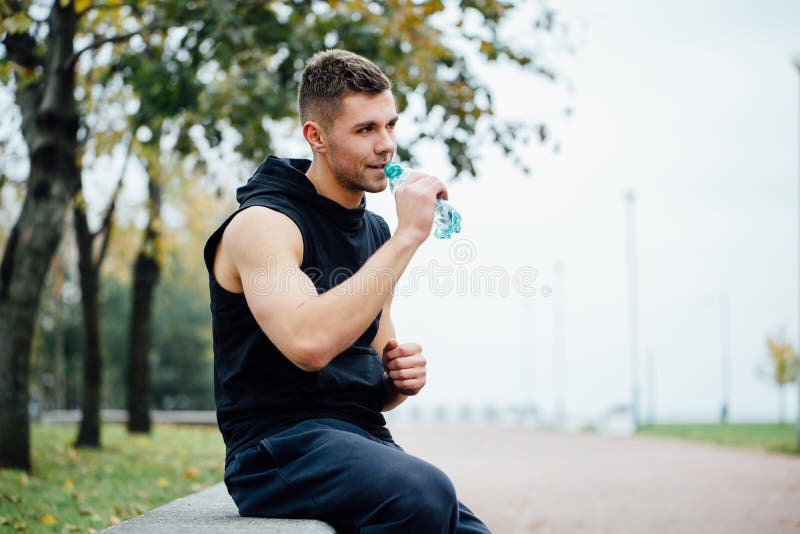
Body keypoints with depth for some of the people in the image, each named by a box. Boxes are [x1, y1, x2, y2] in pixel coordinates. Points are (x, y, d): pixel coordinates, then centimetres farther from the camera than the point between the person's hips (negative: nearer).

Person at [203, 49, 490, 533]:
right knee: (424, 493, -33)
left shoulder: (376, 232, 16)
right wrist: (408, 236, -22)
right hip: (280, 445, -7)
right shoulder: (263, 224, -8)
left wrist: (400, 376, 2)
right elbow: (309, 343, -28)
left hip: (364, 439, 7)